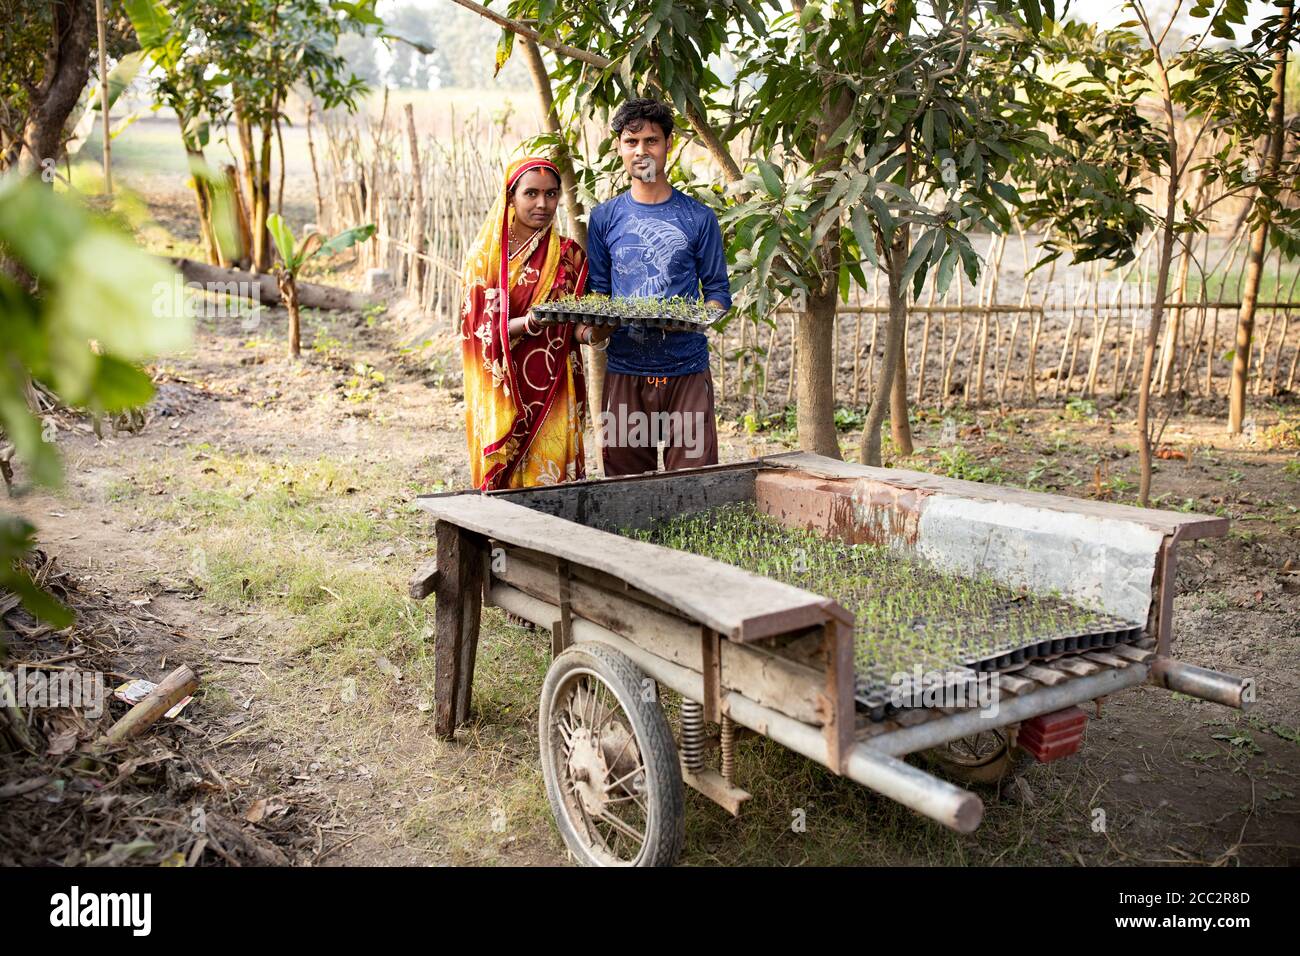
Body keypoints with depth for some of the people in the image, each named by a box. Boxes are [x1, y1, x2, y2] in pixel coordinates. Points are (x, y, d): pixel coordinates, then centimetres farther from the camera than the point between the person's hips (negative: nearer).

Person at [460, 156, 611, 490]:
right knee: (504, 486, 4)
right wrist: (531, 322, -24)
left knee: (551, 479, -1)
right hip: (502, 393, -1)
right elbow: (481, 328, -7)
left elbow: (575, 326, 6)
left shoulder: (568, 255, 5)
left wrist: (589, 333, -18)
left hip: (553, 394, 1)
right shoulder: (485, 254, 0)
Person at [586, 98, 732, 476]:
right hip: (624, 370, 2)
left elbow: (718, 290, 6)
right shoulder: (604, 218, 9)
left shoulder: (698, 217, 4)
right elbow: (597, 290, 11)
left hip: (687, 370, -1)